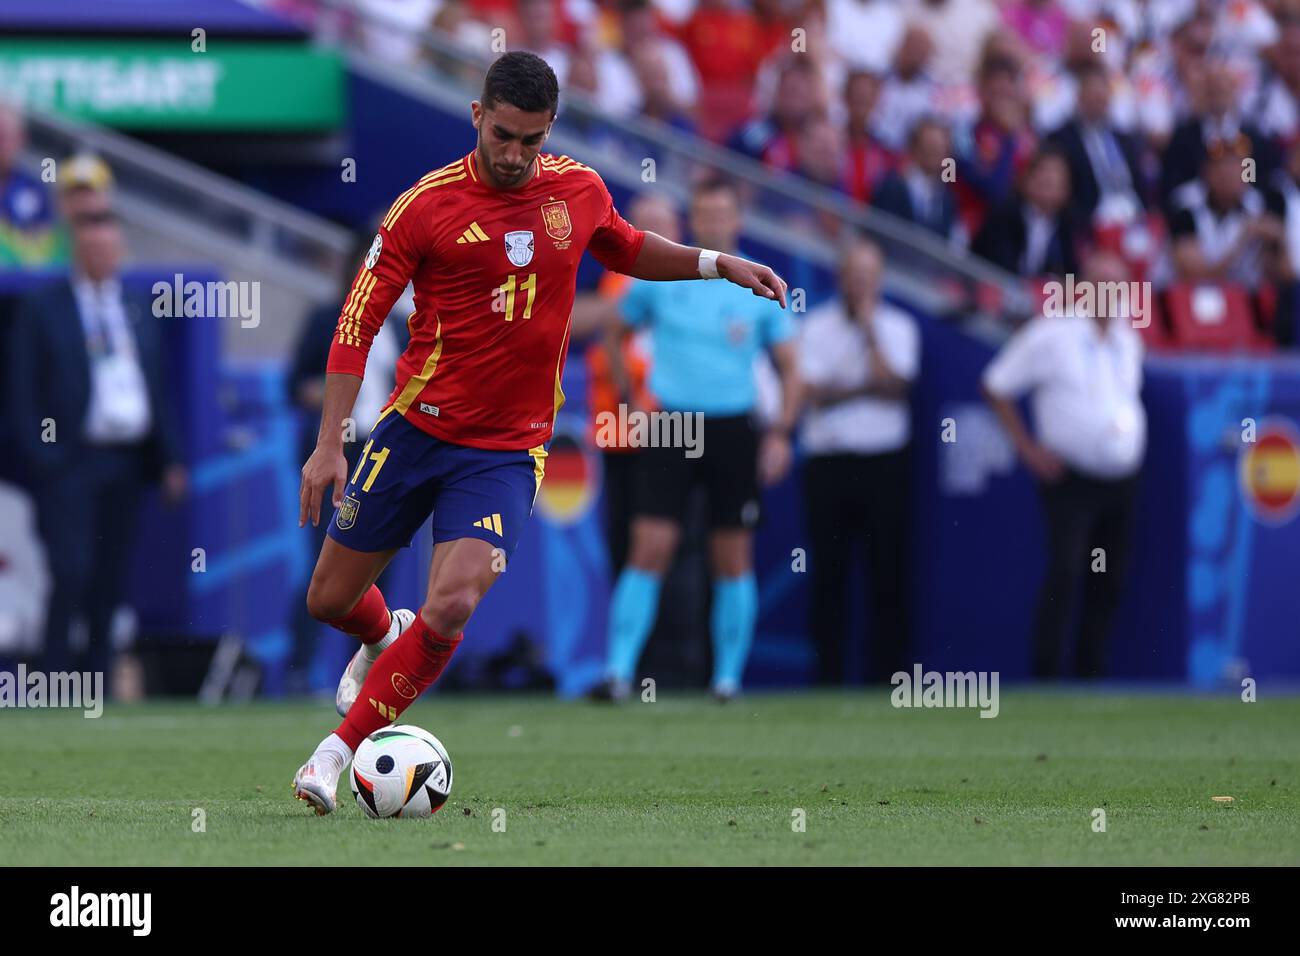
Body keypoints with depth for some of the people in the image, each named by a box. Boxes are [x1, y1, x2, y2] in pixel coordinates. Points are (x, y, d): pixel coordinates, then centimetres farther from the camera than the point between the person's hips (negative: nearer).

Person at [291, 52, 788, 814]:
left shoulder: (579, 191, 0)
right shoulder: (427, 205, -10)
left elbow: (625, 249, 24)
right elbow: (358, 323, -7)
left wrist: (717, 263, 11)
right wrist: (330, 443, -13)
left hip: (508, 453, 1)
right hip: (415, 430, 0)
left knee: (451, 609, -19)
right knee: (331, 599, 10)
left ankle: (340, 750, -4)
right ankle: (385, 636, 47)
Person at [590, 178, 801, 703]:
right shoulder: (659, 277, 2)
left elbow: (789, 368, 8)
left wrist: (781, 433, -3)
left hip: (733, 431, 1)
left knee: (732, 560, 3)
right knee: (649, 551, -10)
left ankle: (728, 678, 13)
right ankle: (618, 671, -11)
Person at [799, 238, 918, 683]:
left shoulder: (897, 326, 7)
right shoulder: (816, 326, 7)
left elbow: (893, 386, -9)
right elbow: (814, 392, -5)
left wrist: (869, 326, -7)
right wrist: (868, 387, -10)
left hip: (884, 463, 0)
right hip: (828, 462, 0)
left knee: (889, 574, -2)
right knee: (828, 575, 0)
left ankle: (888, 674, 1)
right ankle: (828, 675, 4)